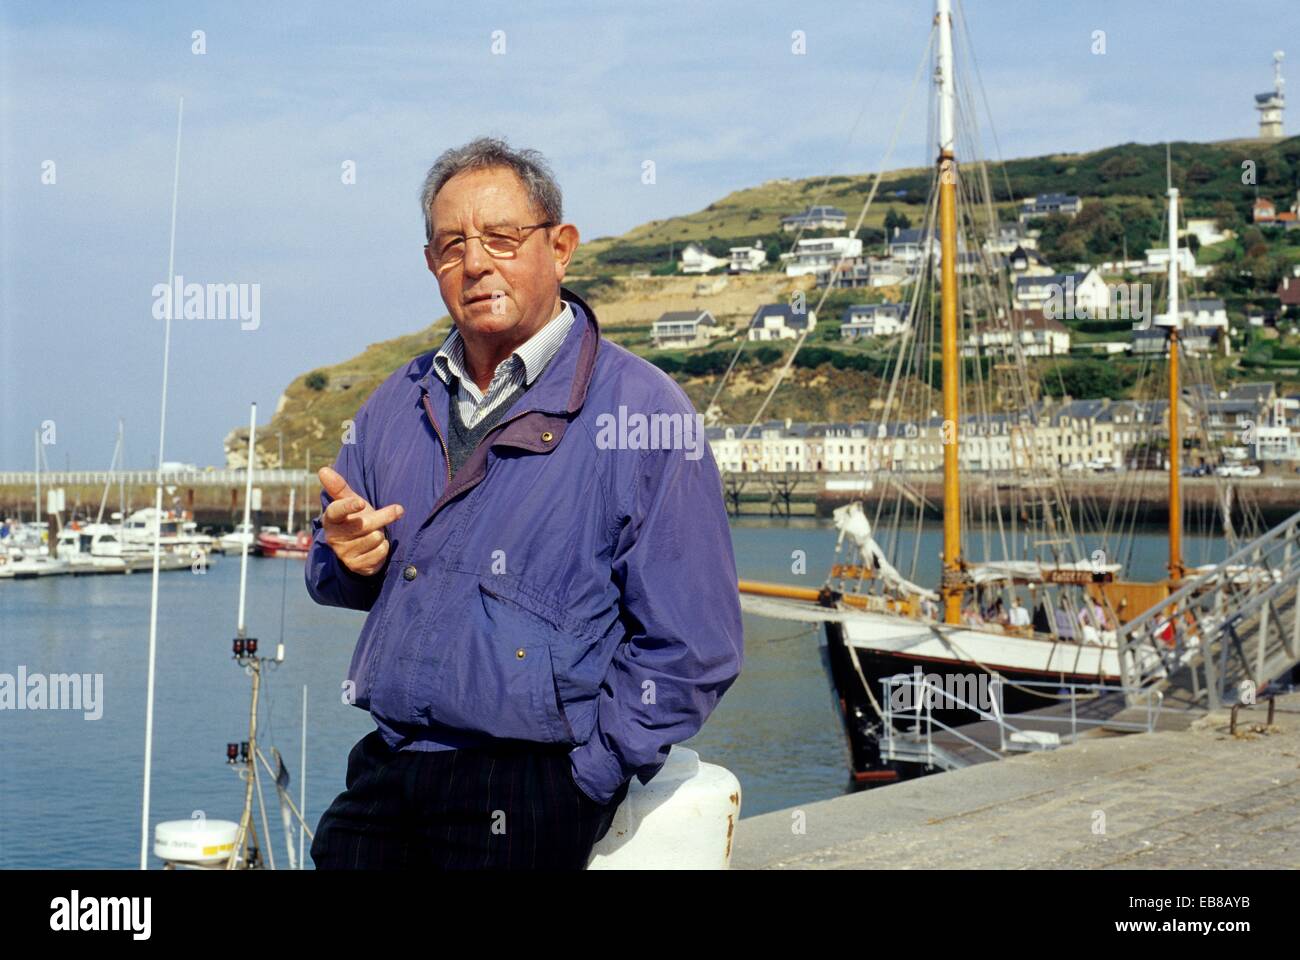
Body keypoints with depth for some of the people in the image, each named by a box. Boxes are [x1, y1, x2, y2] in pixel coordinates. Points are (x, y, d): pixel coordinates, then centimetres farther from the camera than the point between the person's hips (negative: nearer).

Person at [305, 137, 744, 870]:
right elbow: (337, 577, 23)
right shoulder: (400, 404, 12)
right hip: (384, 771, 5)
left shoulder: (643, 412, -8)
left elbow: (693, 645, -12)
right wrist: (346, 555, -1)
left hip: (529, 797, -5)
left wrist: (581, 778, -13)